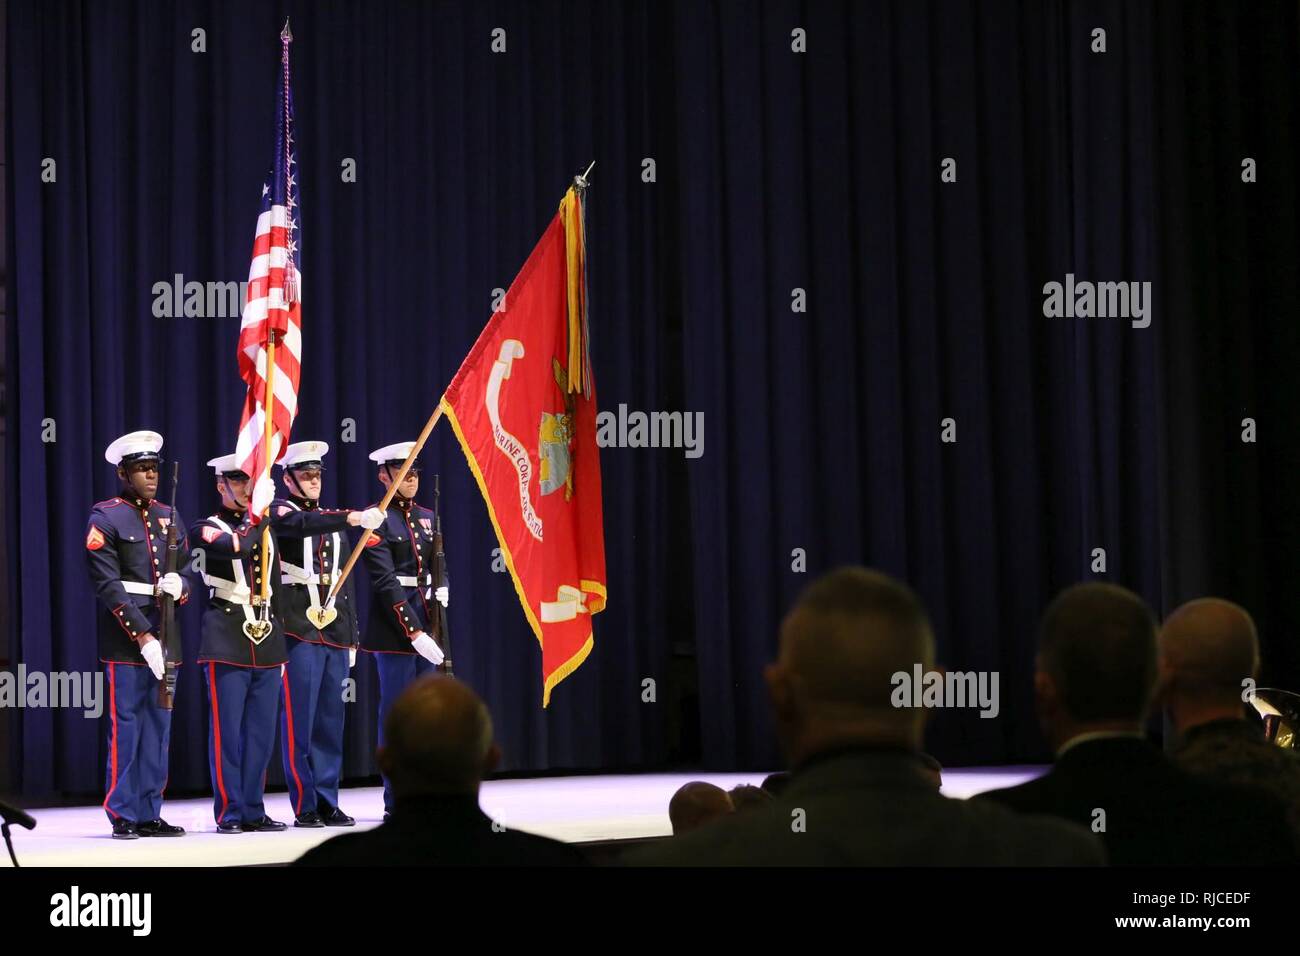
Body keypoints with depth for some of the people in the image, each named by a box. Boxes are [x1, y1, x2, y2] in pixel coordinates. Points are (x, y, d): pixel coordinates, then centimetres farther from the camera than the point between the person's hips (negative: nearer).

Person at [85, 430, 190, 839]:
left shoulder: (169, 517, 15)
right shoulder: (105, 518, -5)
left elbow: (186, 573, 17)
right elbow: (109, 586, -11)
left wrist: (179, 585, -9)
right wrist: (142, 636, -16)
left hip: (163, 636, 6)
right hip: (125, 636, -6)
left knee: (159, 727, 7)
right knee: (125, 726, -4)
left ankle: (150, 813, 12)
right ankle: (123, 816, 1)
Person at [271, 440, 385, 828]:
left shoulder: (331, 520, 20)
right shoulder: (279, 512, 0)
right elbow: (302, 524, -25)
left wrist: (352, 636, 17)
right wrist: (355, 518, -38)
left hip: (335, 633, 6)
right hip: (300, 631, -6)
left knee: (330, 722, 7)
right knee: (298, 722, -6)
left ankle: (328, 803, 11)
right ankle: (305, 807, -4)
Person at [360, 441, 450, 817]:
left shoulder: (426, 517, 14)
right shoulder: (376, 521, -8)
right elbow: (385, 582, -15)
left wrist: (441, 590, -5)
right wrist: (413, 630, -20)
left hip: (427, 622, 7)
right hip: (394, 626, -7)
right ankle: (397, 801, 2)